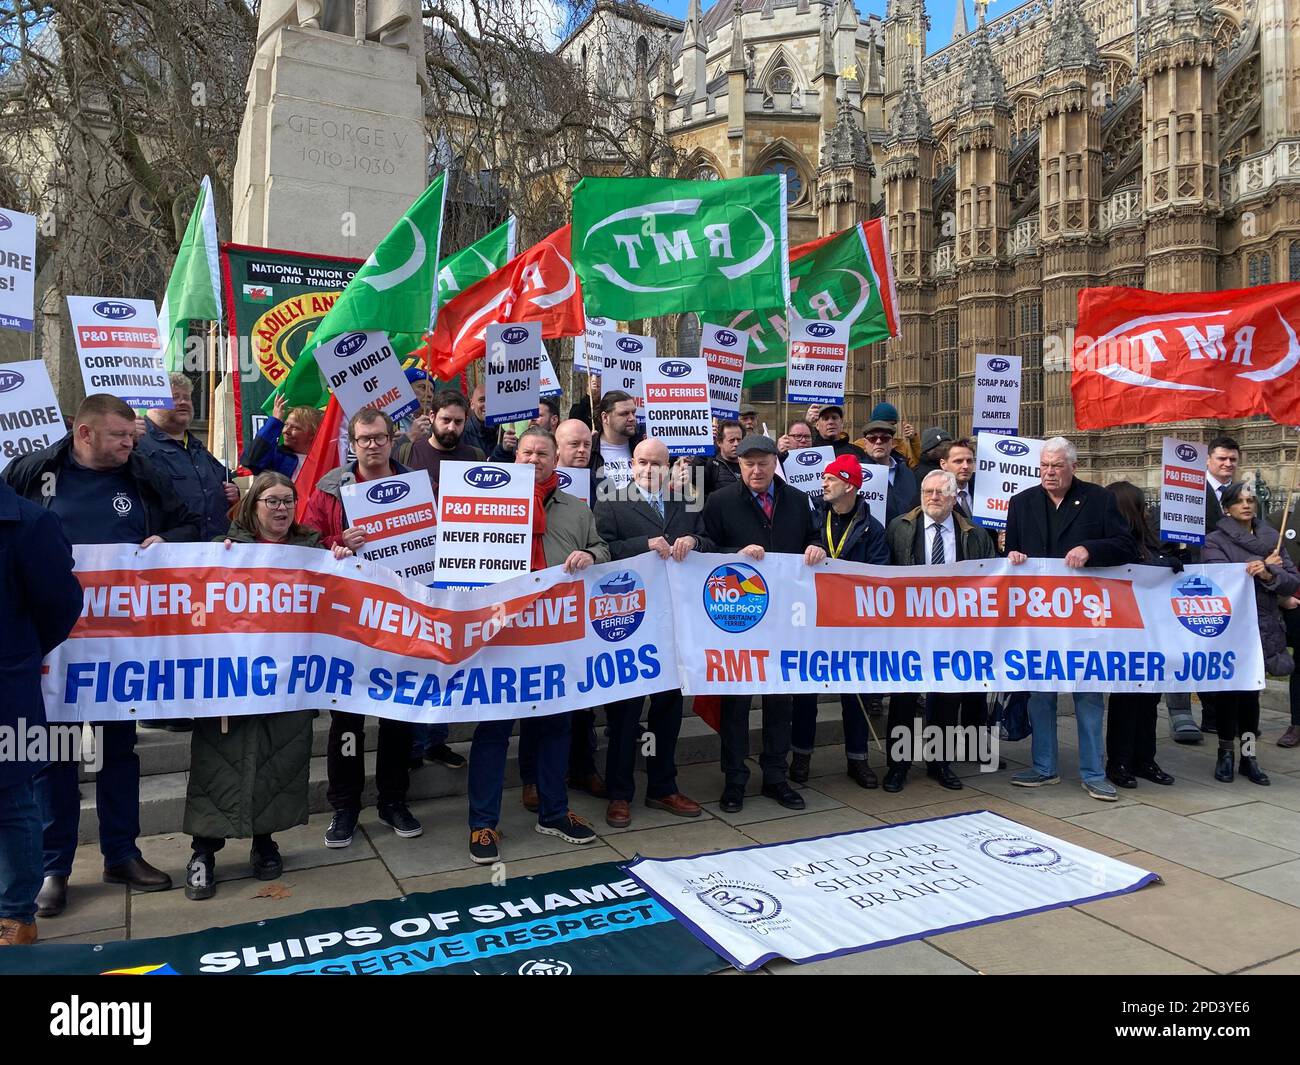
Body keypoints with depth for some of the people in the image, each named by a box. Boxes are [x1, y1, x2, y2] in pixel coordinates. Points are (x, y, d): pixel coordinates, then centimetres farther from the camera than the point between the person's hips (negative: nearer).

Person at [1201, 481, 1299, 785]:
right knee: (1228, 691, 2)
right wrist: (1262, 566, -12)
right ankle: (1225, 754, 17)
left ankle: (1249, 757, 15)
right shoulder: (1215, 541, -2)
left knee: (1250, 692, 6)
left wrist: (1269, 575, -17)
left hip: (1262, 629, 3)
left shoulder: (1270, 537, 10)